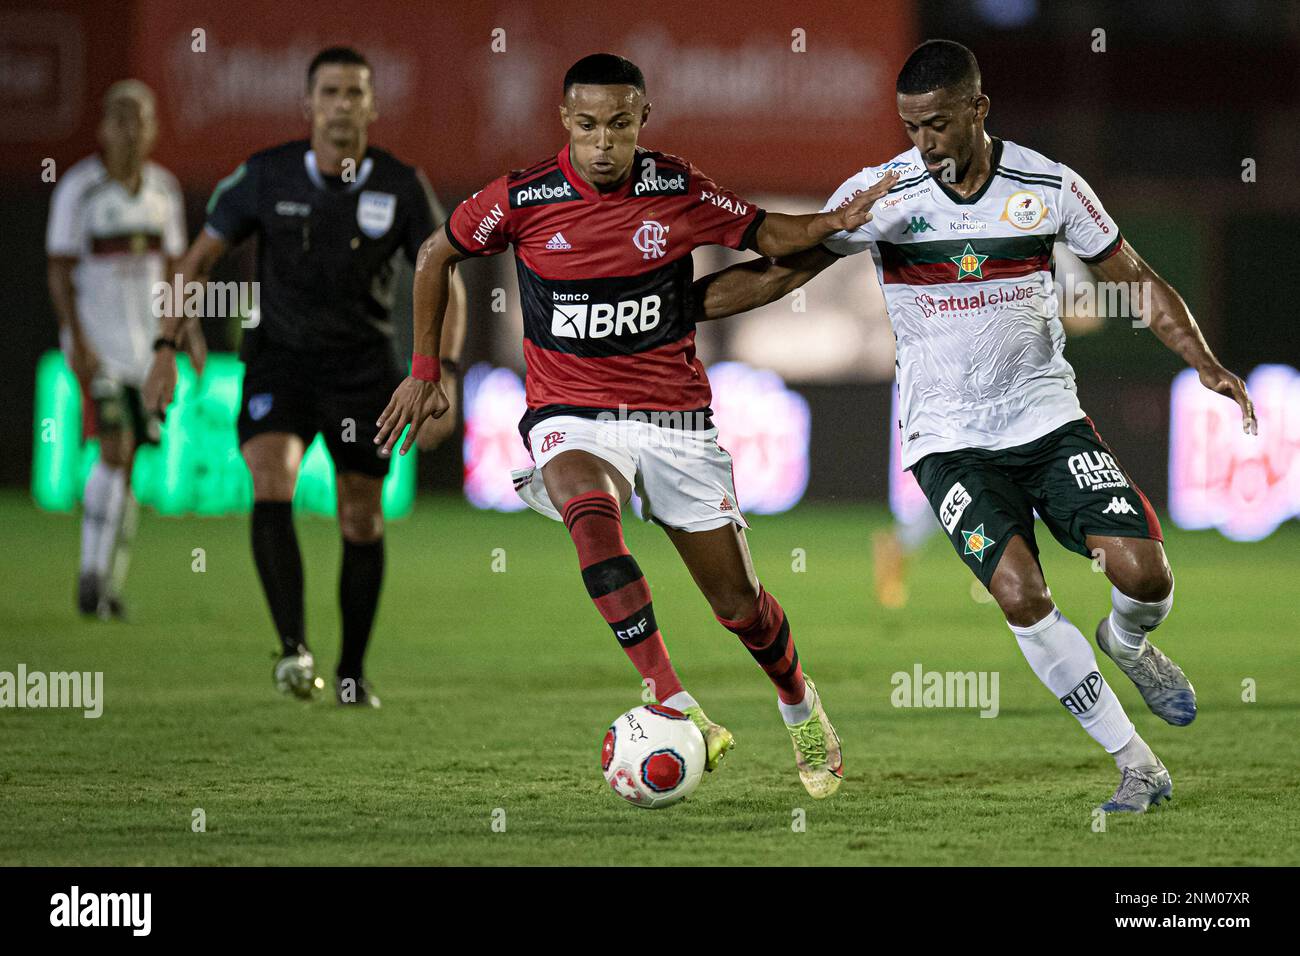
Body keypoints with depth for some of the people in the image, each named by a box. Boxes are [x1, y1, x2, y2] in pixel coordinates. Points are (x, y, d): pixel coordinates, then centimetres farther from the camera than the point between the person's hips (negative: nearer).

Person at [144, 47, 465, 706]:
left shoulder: (403, 188, -9)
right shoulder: (264, 177, -9)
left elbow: (444, 285, -3)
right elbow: (198, 260, 1)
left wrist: (444, 373, -17)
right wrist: (166, 348, -7)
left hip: (363, 372, 1)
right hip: (279, 361, -1)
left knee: (362, 521, 4)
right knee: (271, 484, -25)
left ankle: (351, 671, 21)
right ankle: (293, 649, -28)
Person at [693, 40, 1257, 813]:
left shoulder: (1051, 188, -4)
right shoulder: (881, 194, -7)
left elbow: (1136, 279, 7)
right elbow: (778, 271, -3)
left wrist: (1205, 363, -4)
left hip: (1050, 419, 1)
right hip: (950, 439, -1)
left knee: (1144, 572, -15)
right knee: (1021, 594, -22)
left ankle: (1128, 644, 25)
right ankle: (1138, 768, -9)